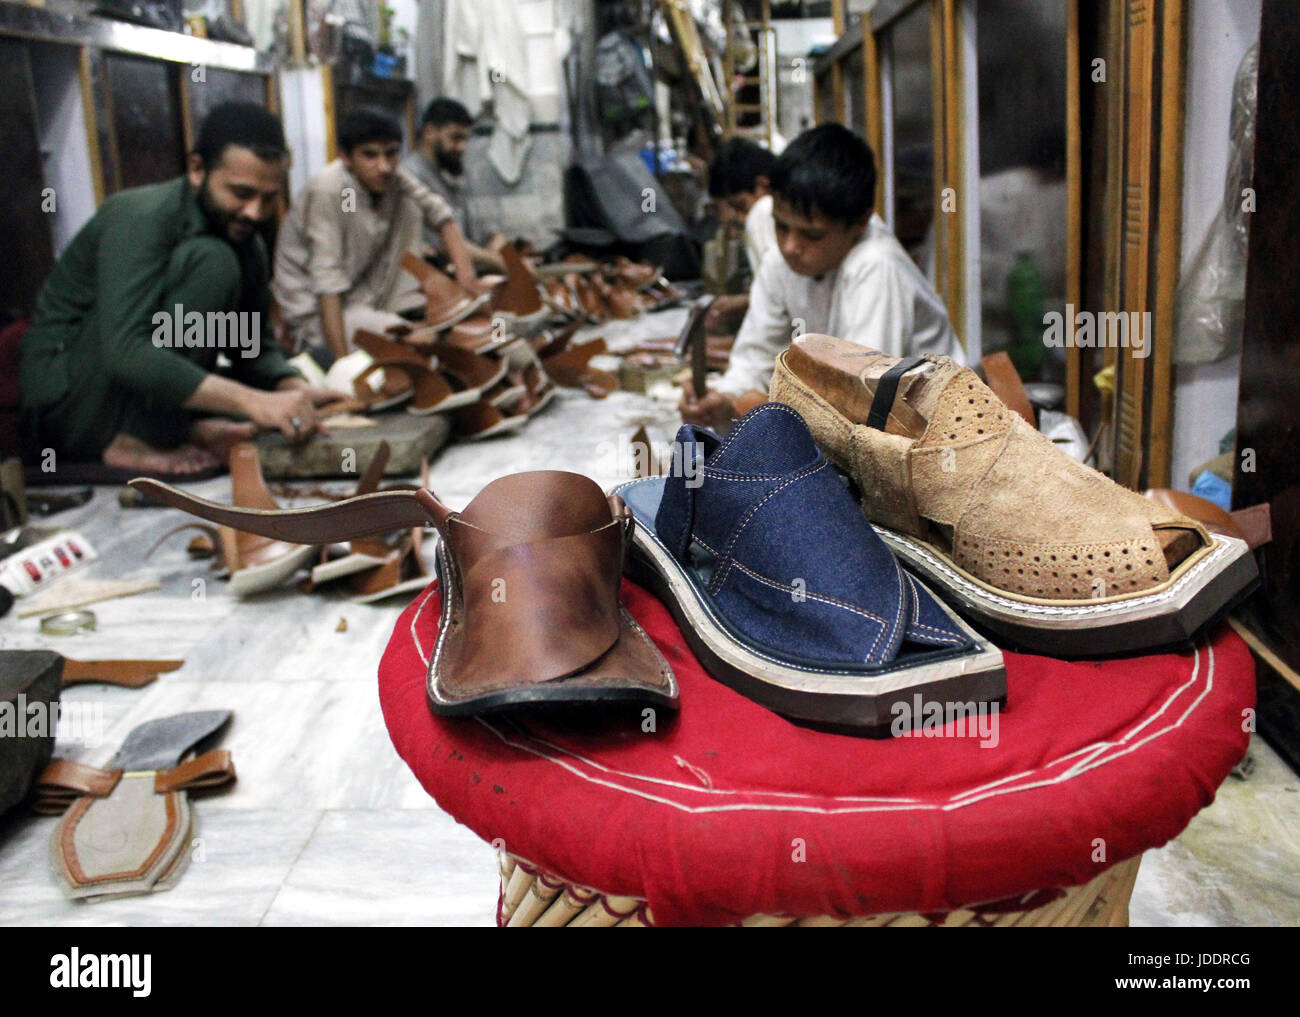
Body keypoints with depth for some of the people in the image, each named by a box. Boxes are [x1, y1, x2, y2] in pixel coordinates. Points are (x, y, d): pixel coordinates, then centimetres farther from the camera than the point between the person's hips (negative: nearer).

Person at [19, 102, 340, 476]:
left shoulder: (248, 244, 2)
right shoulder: (140, 218, -21)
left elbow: (255, 348, 6)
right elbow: (125, 353, -34)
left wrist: (294, 388, -18)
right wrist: (252, 401, -42)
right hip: (65, 399, -8)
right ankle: (137, 443, -23)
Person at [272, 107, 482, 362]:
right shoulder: (325, 191, -24)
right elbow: (328, 284, -29)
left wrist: (465, 273, -17)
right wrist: (343, 363, -34)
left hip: (369, 298, 8)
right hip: (316, 314, -7)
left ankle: (408, 310, -5)